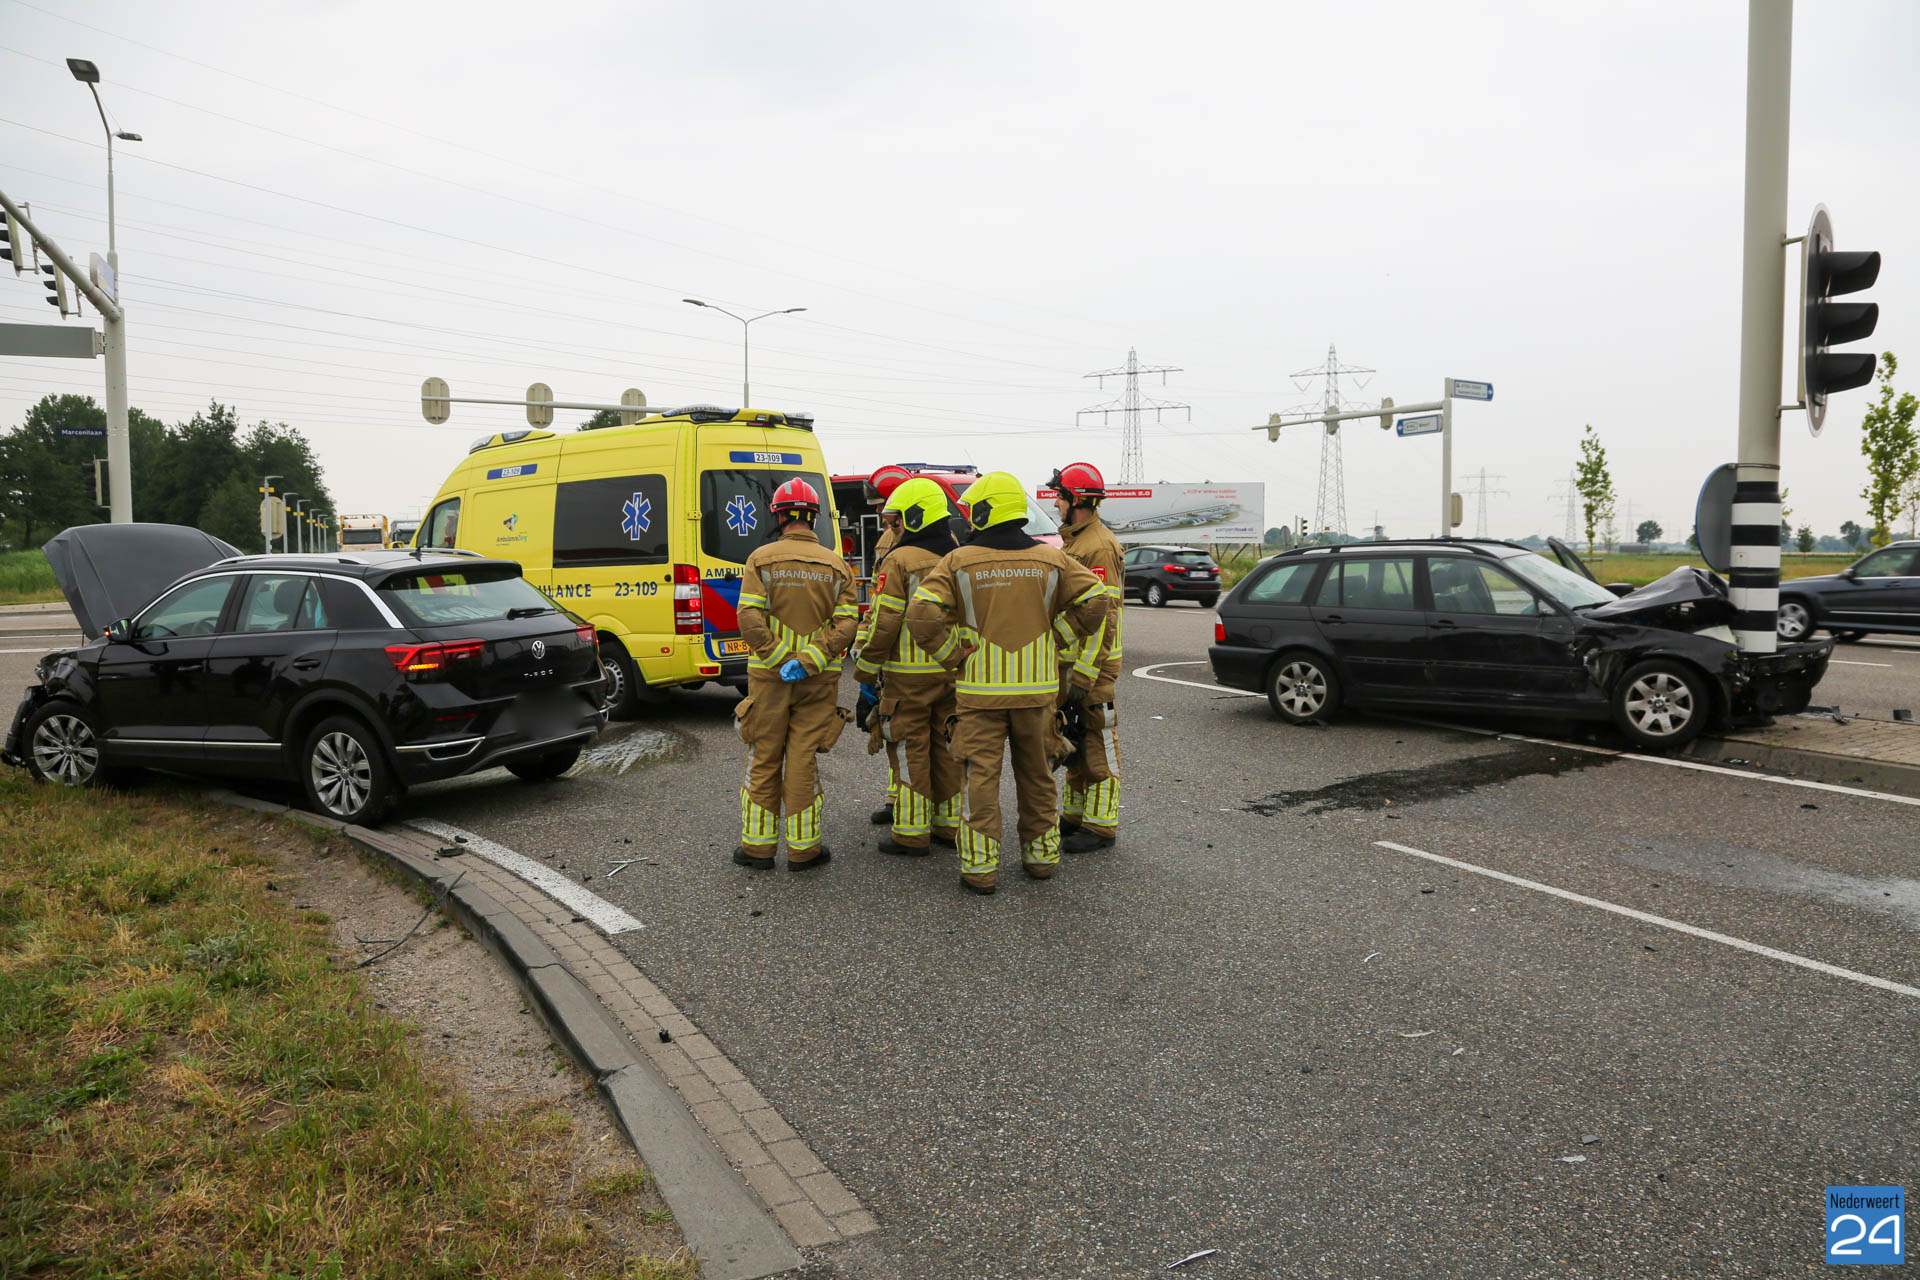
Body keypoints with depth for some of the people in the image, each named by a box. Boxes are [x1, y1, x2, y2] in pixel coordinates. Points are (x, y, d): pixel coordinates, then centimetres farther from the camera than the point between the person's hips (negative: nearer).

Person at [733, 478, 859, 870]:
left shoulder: (761, 559, -3)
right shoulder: (836, 566, 3)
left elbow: (750, 620, -13)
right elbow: (846, 624, -7)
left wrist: (778, 659, -10)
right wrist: (806, 663, -13)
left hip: (768, 676, -1)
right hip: (819, 680, 1)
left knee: (763, 760, 9)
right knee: (802, 762, 6)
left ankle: (758, 845, 16)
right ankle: (803, 848, 10)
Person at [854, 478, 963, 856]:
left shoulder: (900, 561, -12)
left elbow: (882, 624, -14)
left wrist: (866, 676, -7)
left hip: (908, 675, -6)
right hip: (953, 672, 6)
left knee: (909, 752, 2)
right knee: (947, 748, 15)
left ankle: (912, 834, 6)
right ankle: (950, 824, 23)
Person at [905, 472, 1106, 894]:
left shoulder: (959, 562, -6)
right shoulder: (1051, 559, 2)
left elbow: (922, 615, -15)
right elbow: (1094, 601, -1)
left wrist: (955, 656, -4)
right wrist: (1053, 637, 6)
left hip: (980, 690, -2)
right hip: (1036, 688, 3)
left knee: (981, 778, 4)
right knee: (1036, 774, 16)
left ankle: (980, 867, 5)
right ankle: (1041, 855, 25)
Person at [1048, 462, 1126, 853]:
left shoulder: (1100, 546, -16)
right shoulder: (1072, 542, 16)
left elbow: (1103, 616, -21)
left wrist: (1084, 674, -23)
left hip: (1091, 664, -10)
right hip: (1068, 660, 10)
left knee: (1097, 745, -2)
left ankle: (1101, 825, 5)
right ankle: (1074, 814, 28)